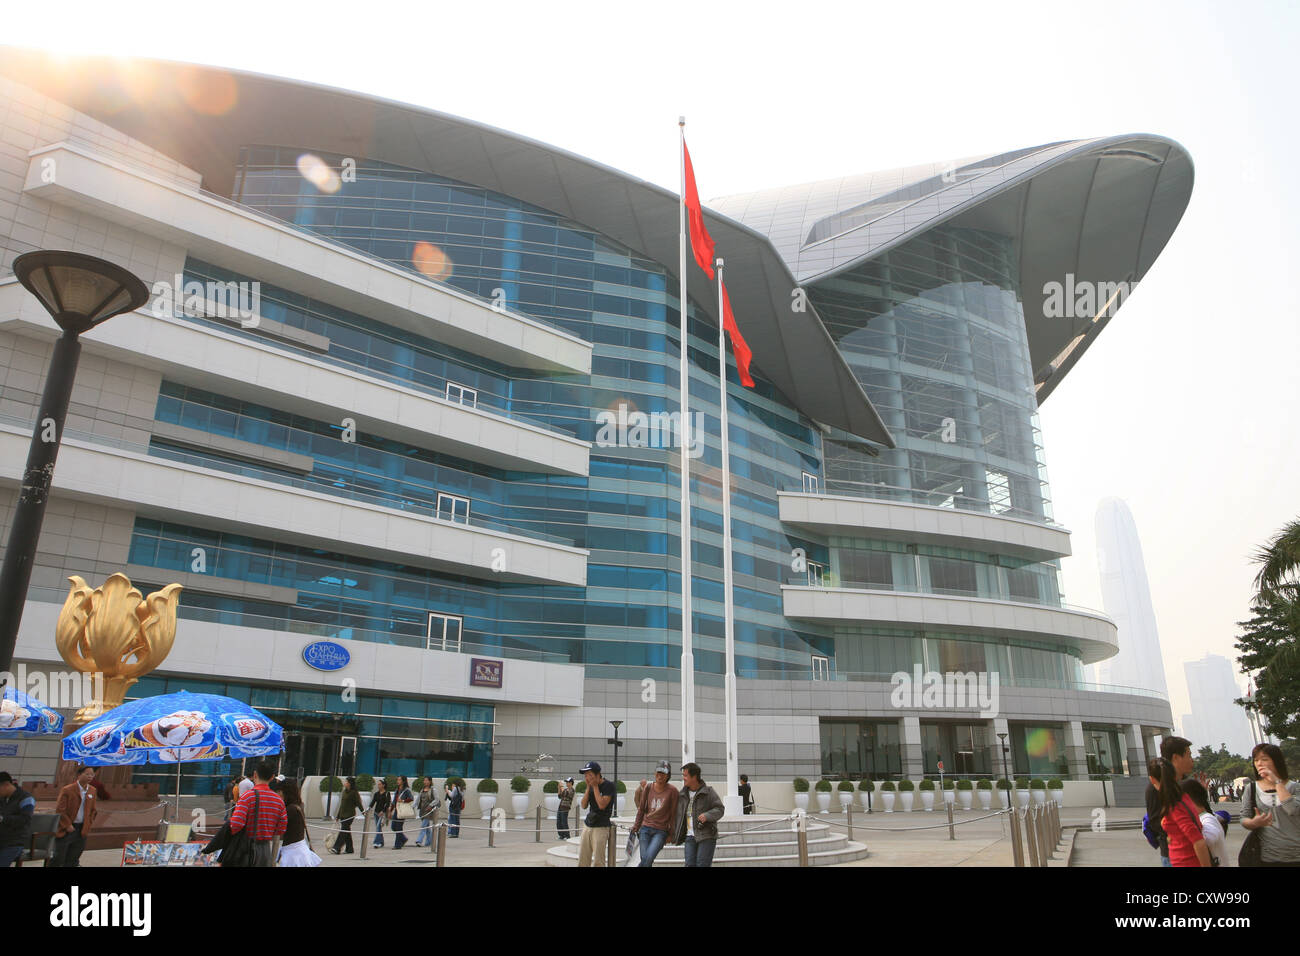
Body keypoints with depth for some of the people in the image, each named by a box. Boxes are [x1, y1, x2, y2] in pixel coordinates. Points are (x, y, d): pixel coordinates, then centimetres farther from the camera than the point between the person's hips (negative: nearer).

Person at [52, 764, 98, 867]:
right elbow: (59, 810, -11)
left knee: (72, 860, 10)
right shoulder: (67, 790, -11)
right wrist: (67, 825, -13)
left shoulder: (92, 791, 6)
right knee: (59, 858, 1)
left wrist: (89, 825, 5)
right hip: (65, 831, -5)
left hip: (82, 830, 5)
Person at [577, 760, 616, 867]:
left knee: (598, 862, -6)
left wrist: (595, 786, -13)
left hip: (601, 827, -7)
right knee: (582, 860, 6)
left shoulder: (609, 785, -10)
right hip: (587, 826, 7)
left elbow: (602, 805, -18)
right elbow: (584, 806, 4)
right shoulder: (589, 786, 11)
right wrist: (588, 787, -4)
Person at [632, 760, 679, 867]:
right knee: (644, 859, -2)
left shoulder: (672, 790, -6)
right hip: (646, 827, 3)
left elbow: (673, 813, -1)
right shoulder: (648, 788, 3)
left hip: (661, 831, -3)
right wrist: (636, 826, 16)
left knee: (649, 858, -17)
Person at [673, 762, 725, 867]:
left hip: (706, 836, -4)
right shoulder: (682, 795, 11)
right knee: (690, 864, -5)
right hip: (690, 836, 4)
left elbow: (719, 809, -6)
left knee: (702, 864, -11)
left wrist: (707, 815, -24)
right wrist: (673, 833, 14)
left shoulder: (709, 792, -2)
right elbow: (678, 815, 17)